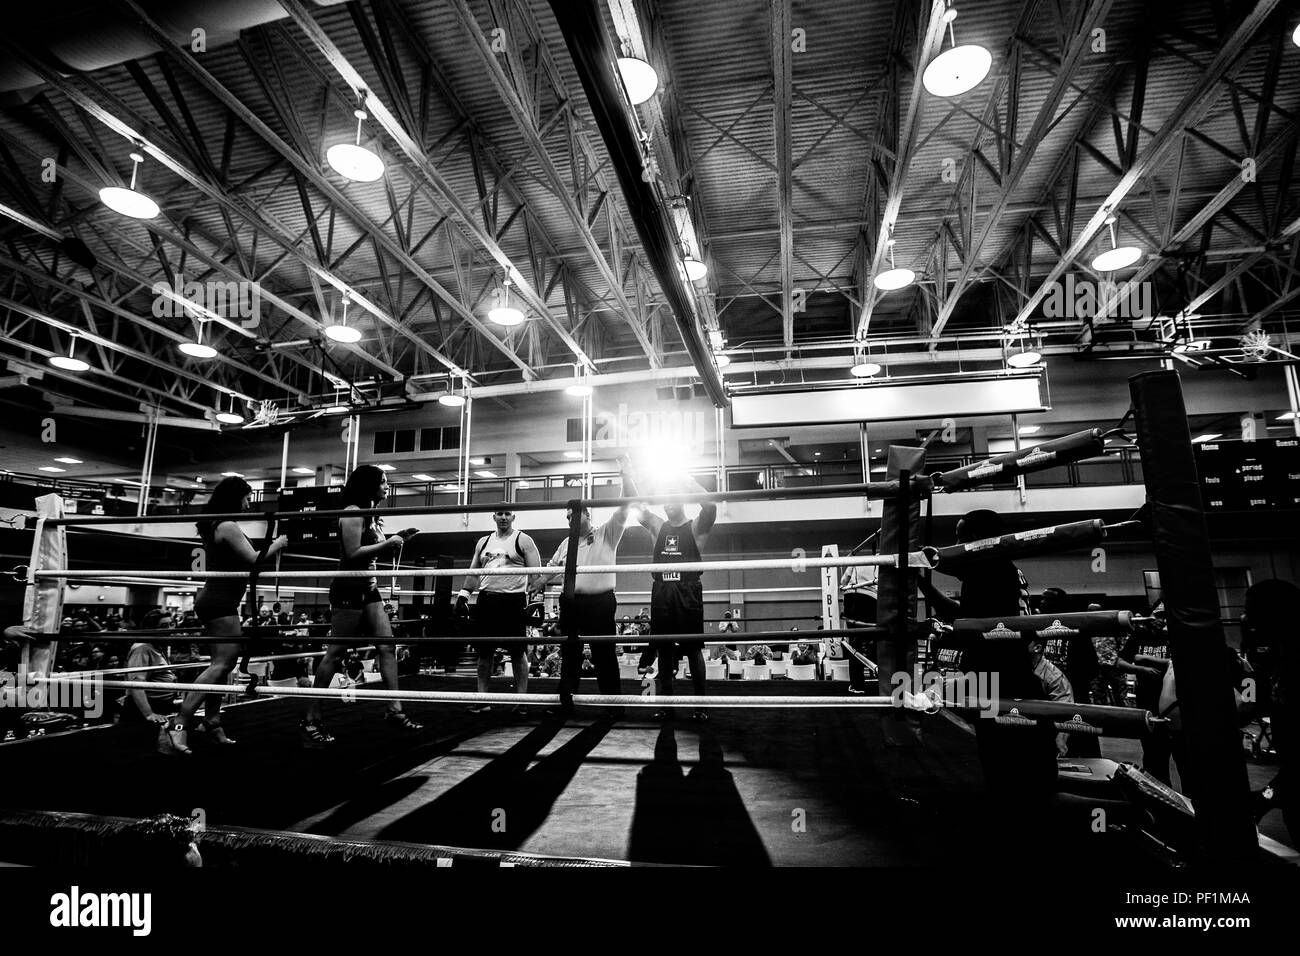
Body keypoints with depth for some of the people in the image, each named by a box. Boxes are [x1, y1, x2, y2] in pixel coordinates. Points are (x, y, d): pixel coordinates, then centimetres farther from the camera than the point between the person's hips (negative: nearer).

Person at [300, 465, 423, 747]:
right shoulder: (352, 512, -12)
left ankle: (394, 710, 8)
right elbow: (353, 553, -20)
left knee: (387, 647, 4)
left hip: (368, 588, 9)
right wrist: (387, 544, -16)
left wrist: (396, 540, 9)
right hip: (348, 589, -9)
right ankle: (310, 721, 5)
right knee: (335, 653, -4)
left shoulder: (371, 515, 16)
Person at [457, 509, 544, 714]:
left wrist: (534, 595, -17)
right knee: (484, 651, 7)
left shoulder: (523, 541, 1)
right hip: (486, 599, 5)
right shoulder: (483, 542, 16)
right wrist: (463, 596, 7)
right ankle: (482, 699, 16)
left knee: (518, 652, 0)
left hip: (513, 600, -4)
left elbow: (536, 572, -4)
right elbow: (473, 574, 19)